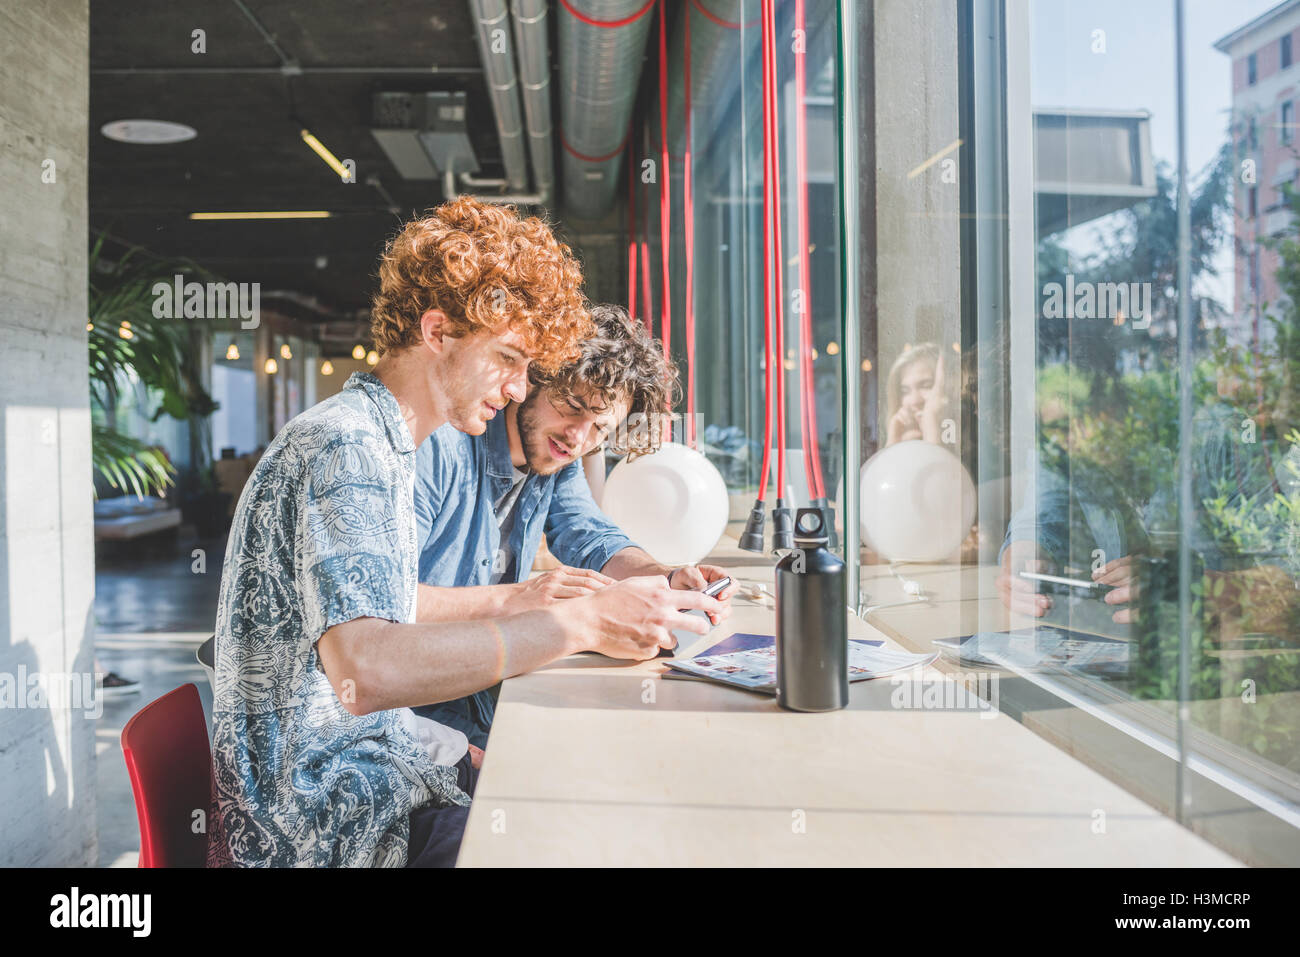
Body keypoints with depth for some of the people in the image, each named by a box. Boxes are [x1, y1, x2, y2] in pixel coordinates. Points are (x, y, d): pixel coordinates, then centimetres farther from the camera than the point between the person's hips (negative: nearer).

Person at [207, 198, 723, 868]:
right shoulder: (344, 449, -19)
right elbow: (364, 671, -33)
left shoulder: (385, 446, 13)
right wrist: (581, 624, -32)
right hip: (322, 812, -9)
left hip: (378, 748, 9)